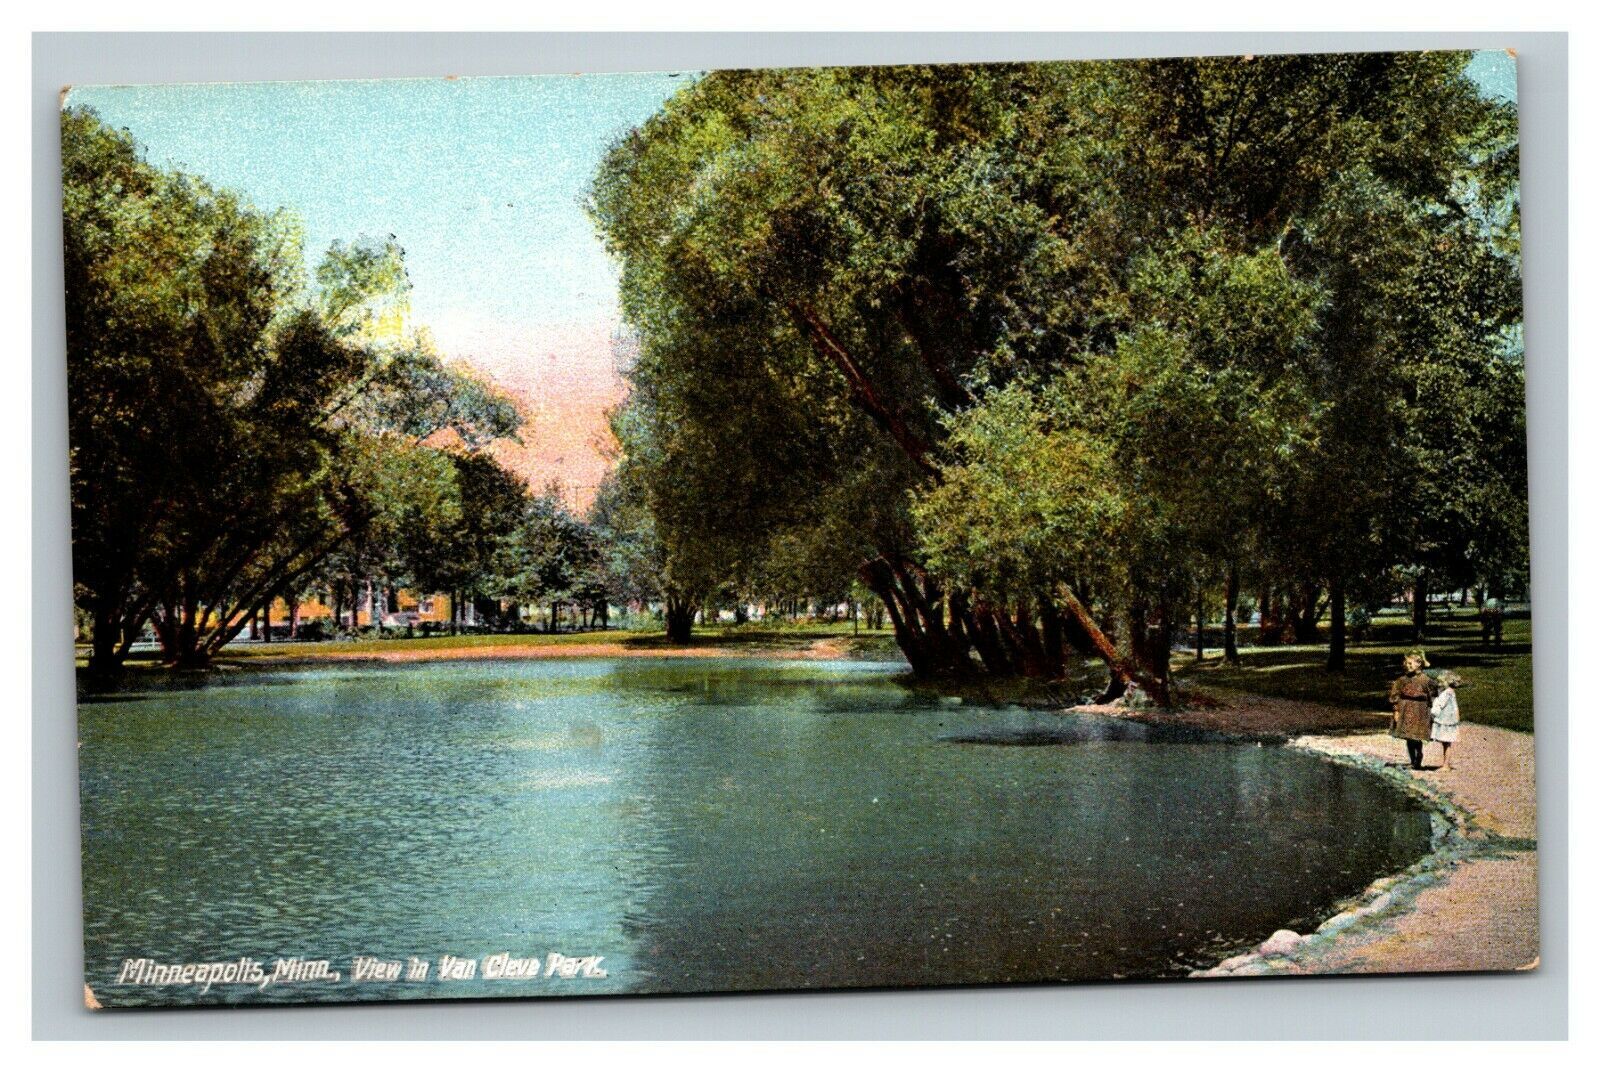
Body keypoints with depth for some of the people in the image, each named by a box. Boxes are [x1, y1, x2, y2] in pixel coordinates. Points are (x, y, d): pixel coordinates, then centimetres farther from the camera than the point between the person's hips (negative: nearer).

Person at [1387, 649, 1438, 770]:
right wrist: (1396, 710, 3)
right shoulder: (1403, 679, 4)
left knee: (1416, 739, -5)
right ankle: (1413, 762, 20)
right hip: (1405, 712, 5)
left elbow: (1432, 699, -1)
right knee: (1408, 739, 9)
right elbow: (1395, 695, 8)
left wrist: (1431, 712, -1)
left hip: (1419, 713, -4)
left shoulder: (1425, 680, -8)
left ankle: (1417, 763, 9)